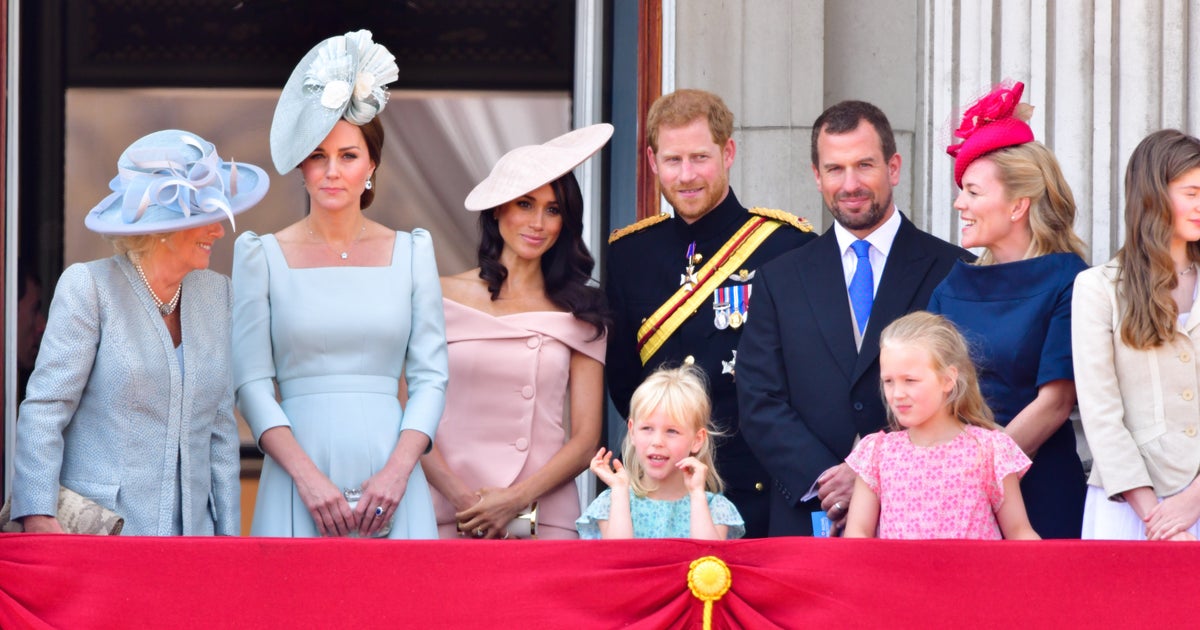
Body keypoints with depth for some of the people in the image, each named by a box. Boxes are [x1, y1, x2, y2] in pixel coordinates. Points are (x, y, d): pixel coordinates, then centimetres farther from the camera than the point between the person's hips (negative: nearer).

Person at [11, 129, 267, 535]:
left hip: (192, 531, 5)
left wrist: (229, 534, 8)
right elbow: (43, 410, -9)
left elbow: (221, 426, 15)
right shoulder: (89, 287, -4)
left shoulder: (215, 293, 13)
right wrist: (39, 516, -20)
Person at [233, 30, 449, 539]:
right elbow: (251, 382, 0)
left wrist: (397, 471, -8)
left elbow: (430, 376, 6)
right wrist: (308, 476, -11)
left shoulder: (410, 253, 9)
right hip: (299, 481, -1)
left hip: (390, 484, 1)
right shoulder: (263, 256, 5)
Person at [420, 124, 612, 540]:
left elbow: (585, 440, 5)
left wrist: (517, 499, -9)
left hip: (545, 517, 1)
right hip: (450, 518, -1)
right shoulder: (444, 298, 4)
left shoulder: (580, 314, 8)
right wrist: (461, 496, -12)